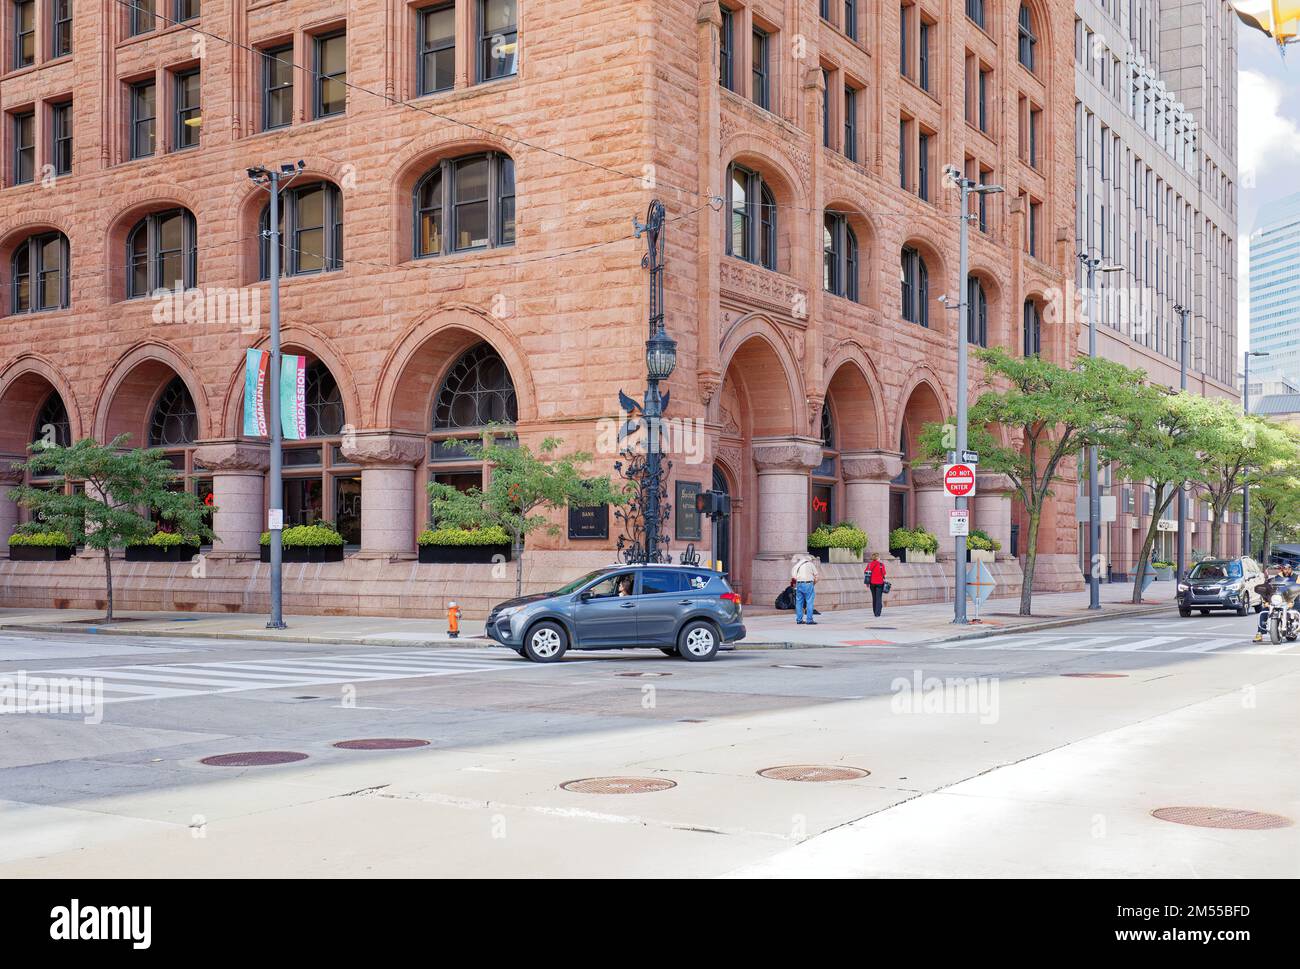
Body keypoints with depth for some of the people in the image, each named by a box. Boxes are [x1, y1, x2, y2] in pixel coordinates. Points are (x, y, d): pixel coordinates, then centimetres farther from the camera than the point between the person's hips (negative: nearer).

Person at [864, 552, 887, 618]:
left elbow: (865, 573, 1)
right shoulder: (881, 564, -9)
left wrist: (867, 583, 8)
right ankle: (877, 614, -10)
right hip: (879, 583, -4)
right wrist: (885, 581, 7)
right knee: (879, 599, -2)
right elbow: (884, 574, -7)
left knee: (874, 598, 16)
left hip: (872, 583, 4)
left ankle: (875, 613, 23)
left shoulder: (869, 564, 2)